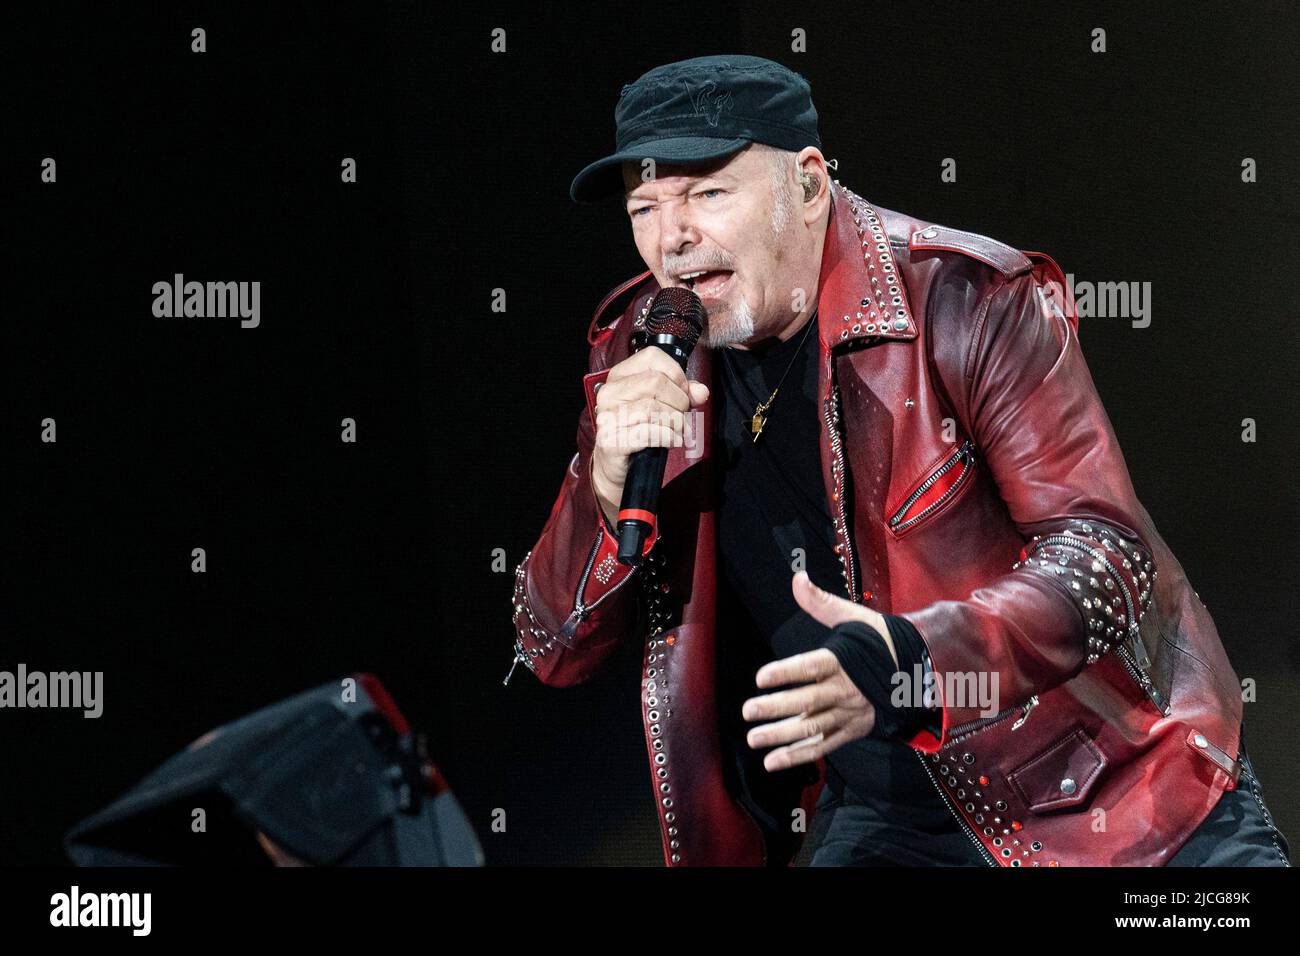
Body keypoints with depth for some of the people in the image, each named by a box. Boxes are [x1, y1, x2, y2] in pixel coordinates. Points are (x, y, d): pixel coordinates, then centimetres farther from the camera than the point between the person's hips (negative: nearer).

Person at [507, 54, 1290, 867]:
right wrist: (611, 487, -23)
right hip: (884, 811, 3)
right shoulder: (642, 353, -3)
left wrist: (908, 659, -39)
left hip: (1116, 784, -3)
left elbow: (1109, 556, -22)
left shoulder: (971, 298, -17)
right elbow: (554, 653, -2)